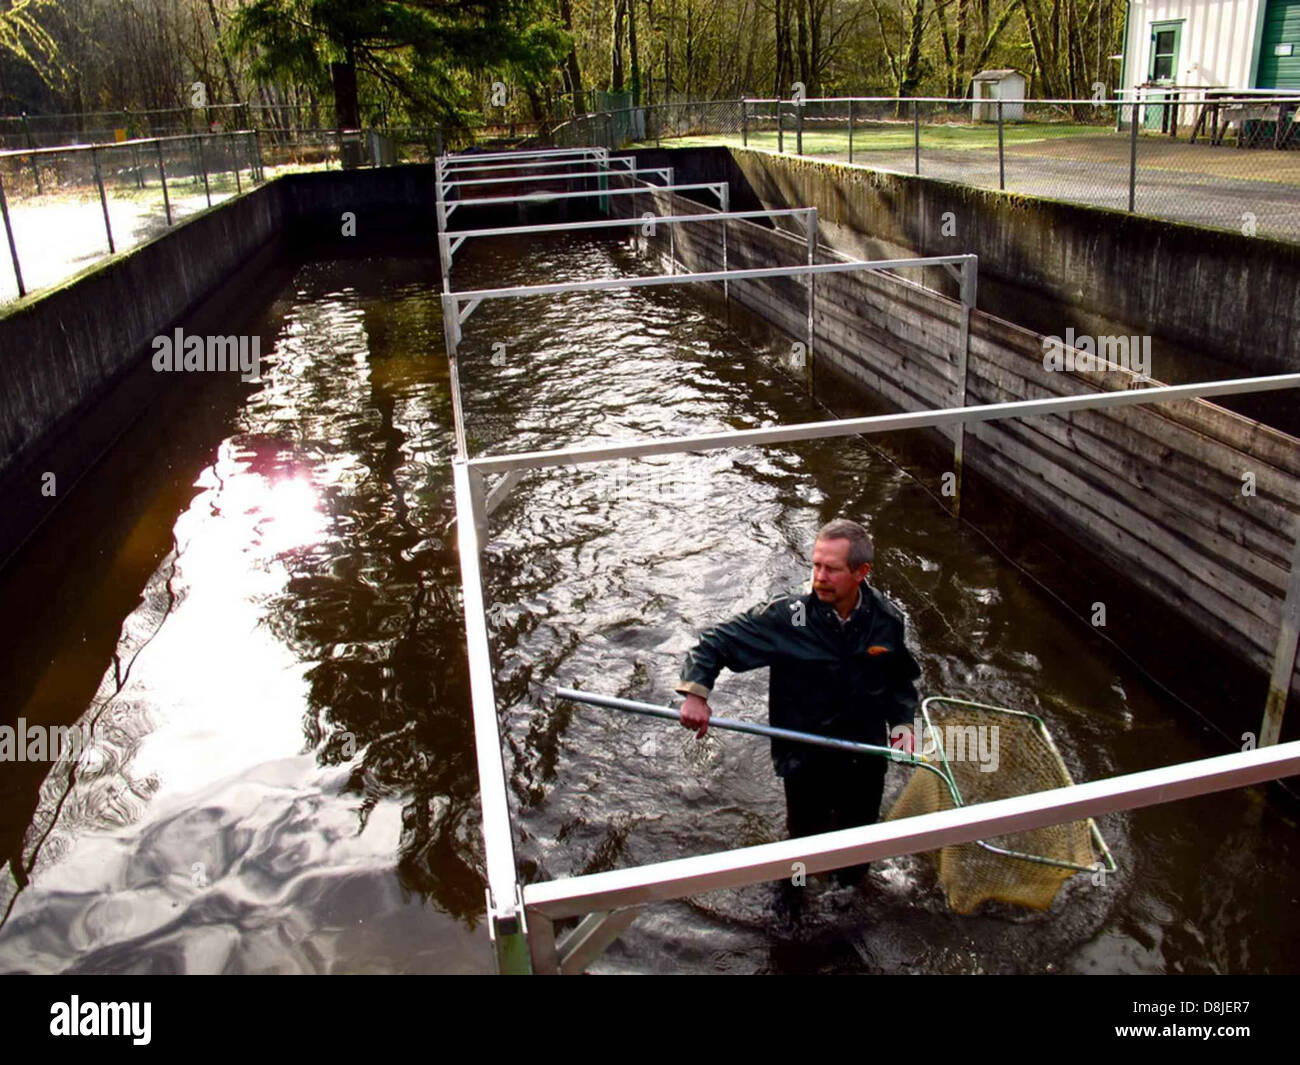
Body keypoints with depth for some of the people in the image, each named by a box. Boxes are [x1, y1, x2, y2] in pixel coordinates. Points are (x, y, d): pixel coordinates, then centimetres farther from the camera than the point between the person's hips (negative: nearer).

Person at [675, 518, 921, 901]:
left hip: (865, 760, 3)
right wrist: (695, 693, -33)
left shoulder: (887, 618, -12)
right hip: (804, 762, -2)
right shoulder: (786, 617, -23)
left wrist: (903, 722, -5)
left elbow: (901, 679, 8)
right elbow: (714, 643, -19)